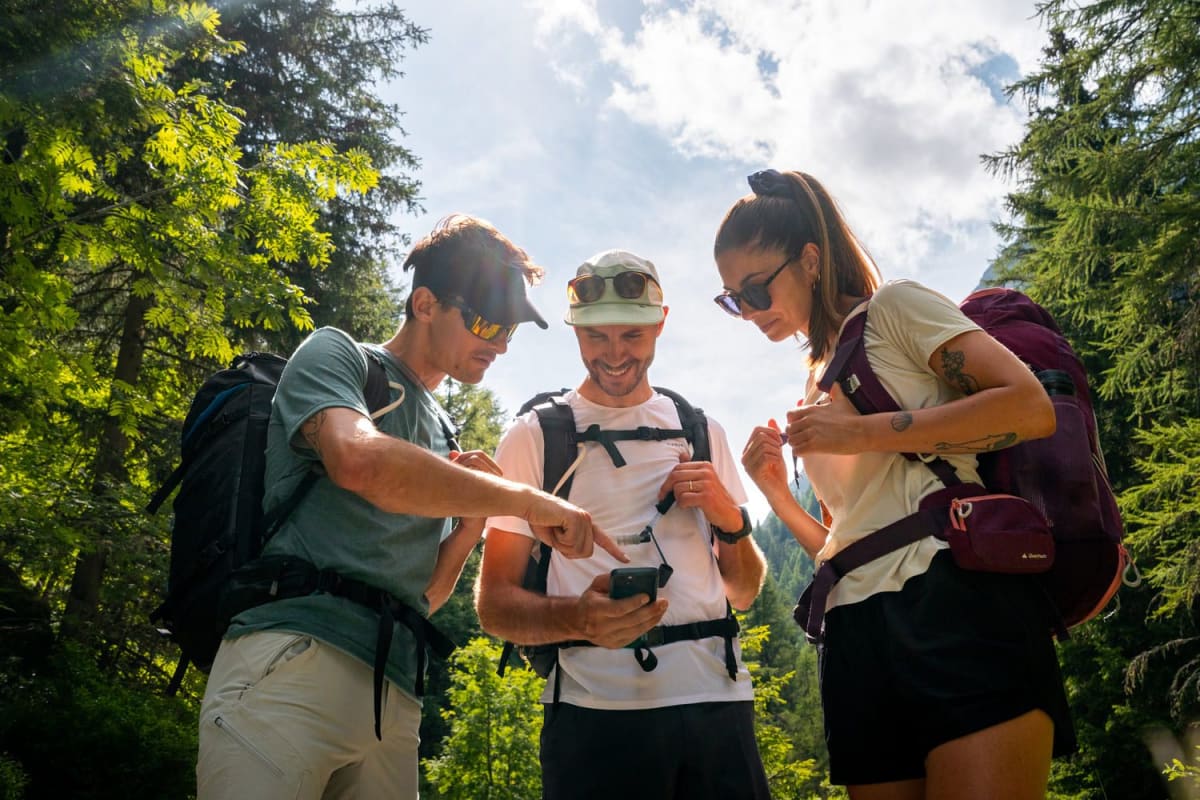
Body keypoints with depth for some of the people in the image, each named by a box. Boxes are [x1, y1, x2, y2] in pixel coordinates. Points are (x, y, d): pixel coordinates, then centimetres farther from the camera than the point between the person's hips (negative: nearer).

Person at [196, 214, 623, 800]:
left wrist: (473, 518, 5)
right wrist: (527, 500, -15)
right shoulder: (336, 354, 6)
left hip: (395, 694, 7)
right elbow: (359, 461, -19)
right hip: (296, 657, -6)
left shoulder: (444, 439, 23)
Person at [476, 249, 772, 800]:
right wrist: (578, 618, -21)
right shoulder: (534, 436, 2)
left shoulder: (702, 432, 13)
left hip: (718, 695, 3)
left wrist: (730, 520, -4)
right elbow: (494, 603, -1)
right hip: (597, 708, -3)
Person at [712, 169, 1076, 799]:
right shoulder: (815, 385, 26)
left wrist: (866, 432, -9)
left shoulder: (893, 308, 7)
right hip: (857, 630, 7)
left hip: (956, 600, -6)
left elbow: (1032, 407, -8)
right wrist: (775, 493, 10)